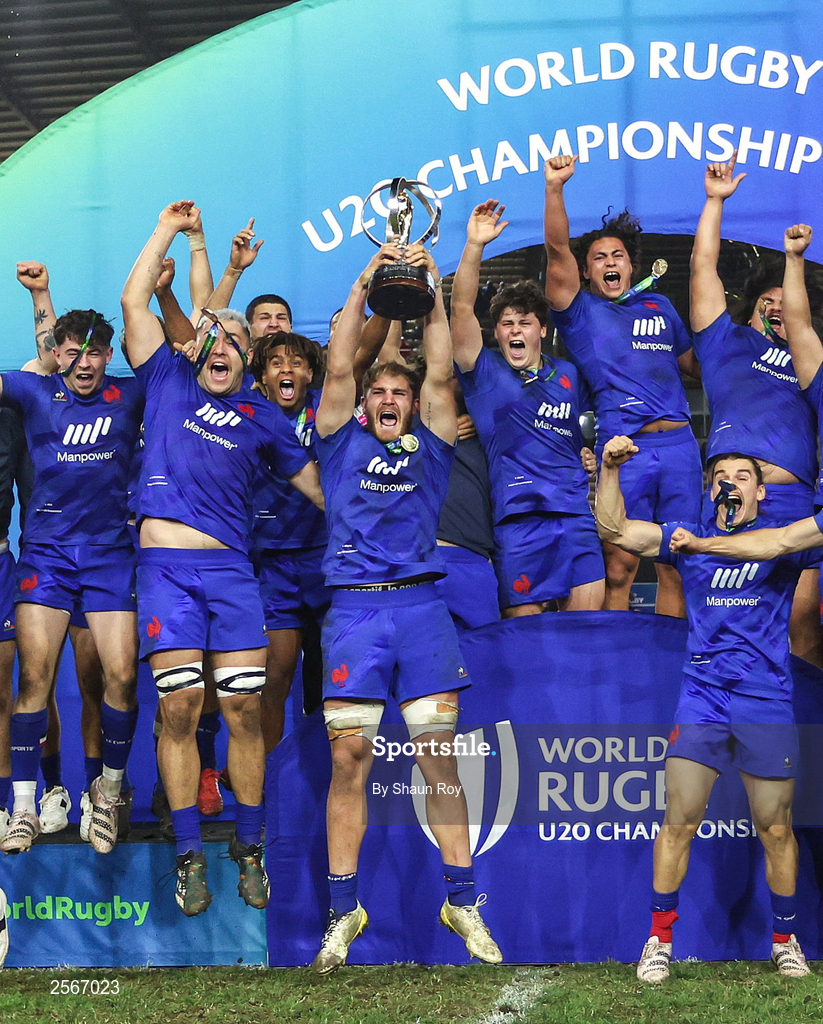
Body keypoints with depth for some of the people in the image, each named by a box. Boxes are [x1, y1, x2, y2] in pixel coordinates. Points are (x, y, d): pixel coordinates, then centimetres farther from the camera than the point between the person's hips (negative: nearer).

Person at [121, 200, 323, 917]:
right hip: (165, 567, -1)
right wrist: (168, 231, 13)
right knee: (179, 708, -6)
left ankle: (249, 848, 8)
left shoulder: (261, 416, 15)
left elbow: (313, 480, 21)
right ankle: (190, 853, 2)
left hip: (231, 569, 1)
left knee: (246, 708, -4)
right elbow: (134, 301, 8)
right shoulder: (168, 381, 13)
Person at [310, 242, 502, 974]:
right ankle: (344, 911, 5)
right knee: (349, 758, -2)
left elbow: (441, 376, 6)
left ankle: (463, 901, 7)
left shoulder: (429, 447, 16)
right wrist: (363, 288, 5)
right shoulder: (345, 444, 15)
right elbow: (338, 369, 6)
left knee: (441, 756, -1)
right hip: (354, 610, -1)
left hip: (421, 608, 1)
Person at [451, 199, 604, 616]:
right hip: (516, 517, -3)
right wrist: (474, 245, -14)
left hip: (575, 513, 3)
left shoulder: (568, 374, 18)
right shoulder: (484, 372, 8)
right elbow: (461, 309, -4)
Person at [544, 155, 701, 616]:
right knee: (620, 565, -6)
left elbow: (694, 363, 28)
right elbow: (557, 249, -3)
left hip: (680, 444, 4)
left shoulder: (659, 306, 22)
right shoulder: (580, 310, 10)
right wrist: (555, 187, -14)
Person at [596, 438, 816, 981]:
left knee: (776, 829, 6)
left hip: (767, 704, -1)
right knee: (679, 823, -3)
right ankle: (660, 939, 8)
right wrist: (610, 469, -11)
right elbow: (615, 528, 3)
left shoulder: (784, 541, 4)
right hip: (701, 698, 1)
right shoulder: (688, 537, 10)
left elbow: (788, 541, -21)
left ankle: (785, 938, 24)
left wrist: (703, 545, -25)